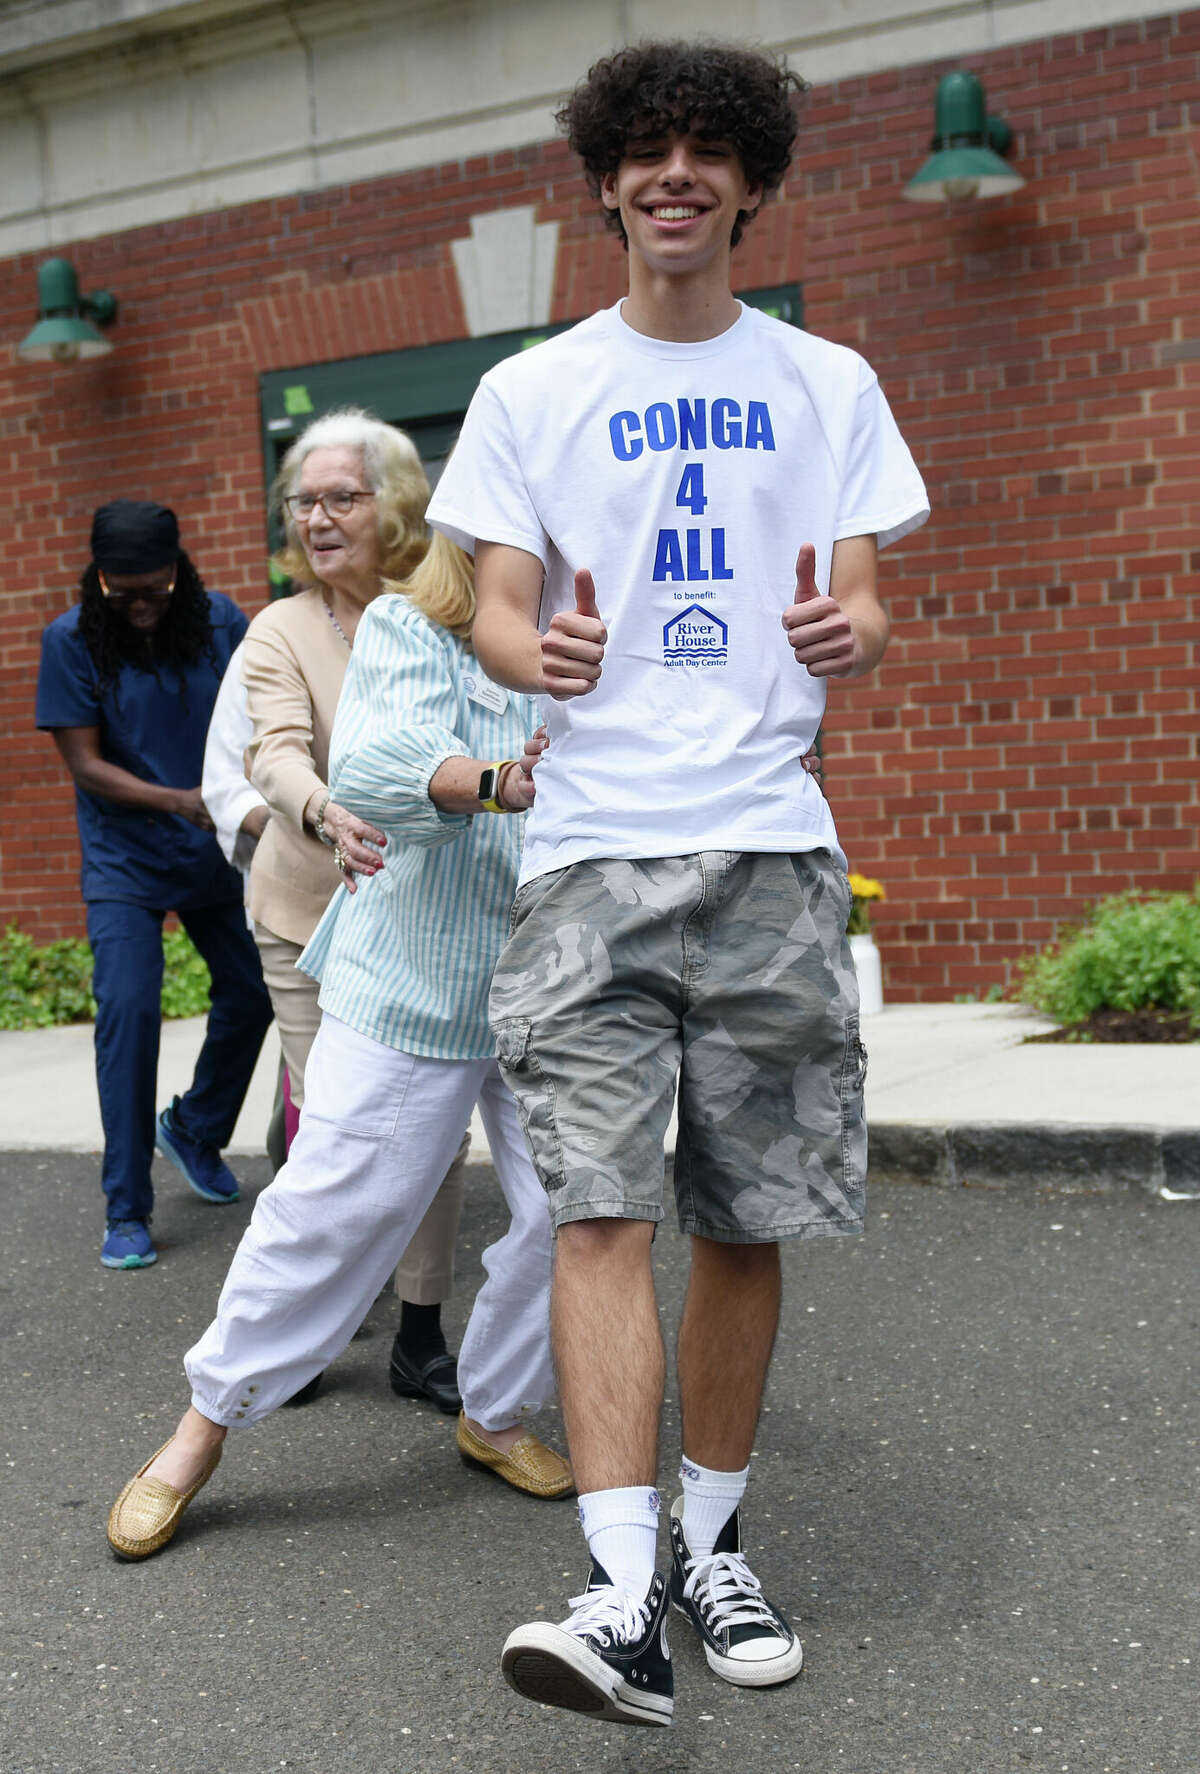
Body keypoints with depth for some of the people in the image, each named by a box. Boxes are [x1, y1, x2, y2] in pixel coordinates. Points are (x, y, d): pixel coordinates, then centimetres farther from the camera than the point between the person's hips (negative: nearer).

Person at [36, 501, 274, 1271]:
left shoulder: (221, 620, -4)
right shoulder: (71, 640, -10)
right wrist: (179, 801, -24)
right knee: (128, 1010, -14)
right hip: (126, 860, -3)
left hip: (217, 853, 3)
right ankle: (127, 1211, -2)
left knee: (253, 992, 8)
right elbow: (86, 763, -11)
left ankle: (194, 1130, 37)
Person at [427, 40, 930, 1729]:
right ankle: (621, 1594, -12)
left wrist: (853, 634, -16)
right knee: (601, 1208, -12)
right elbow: (496, 610, 6)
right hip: (593, 849, -1)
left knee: (746, 1219, 5)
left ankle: (714, 1542, 21)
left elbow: (866, 607, 10)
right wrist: (537, 653, -19)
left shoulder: (826, 383, 14)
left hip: (769, 844, 1)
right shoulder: (533, 389, 11)